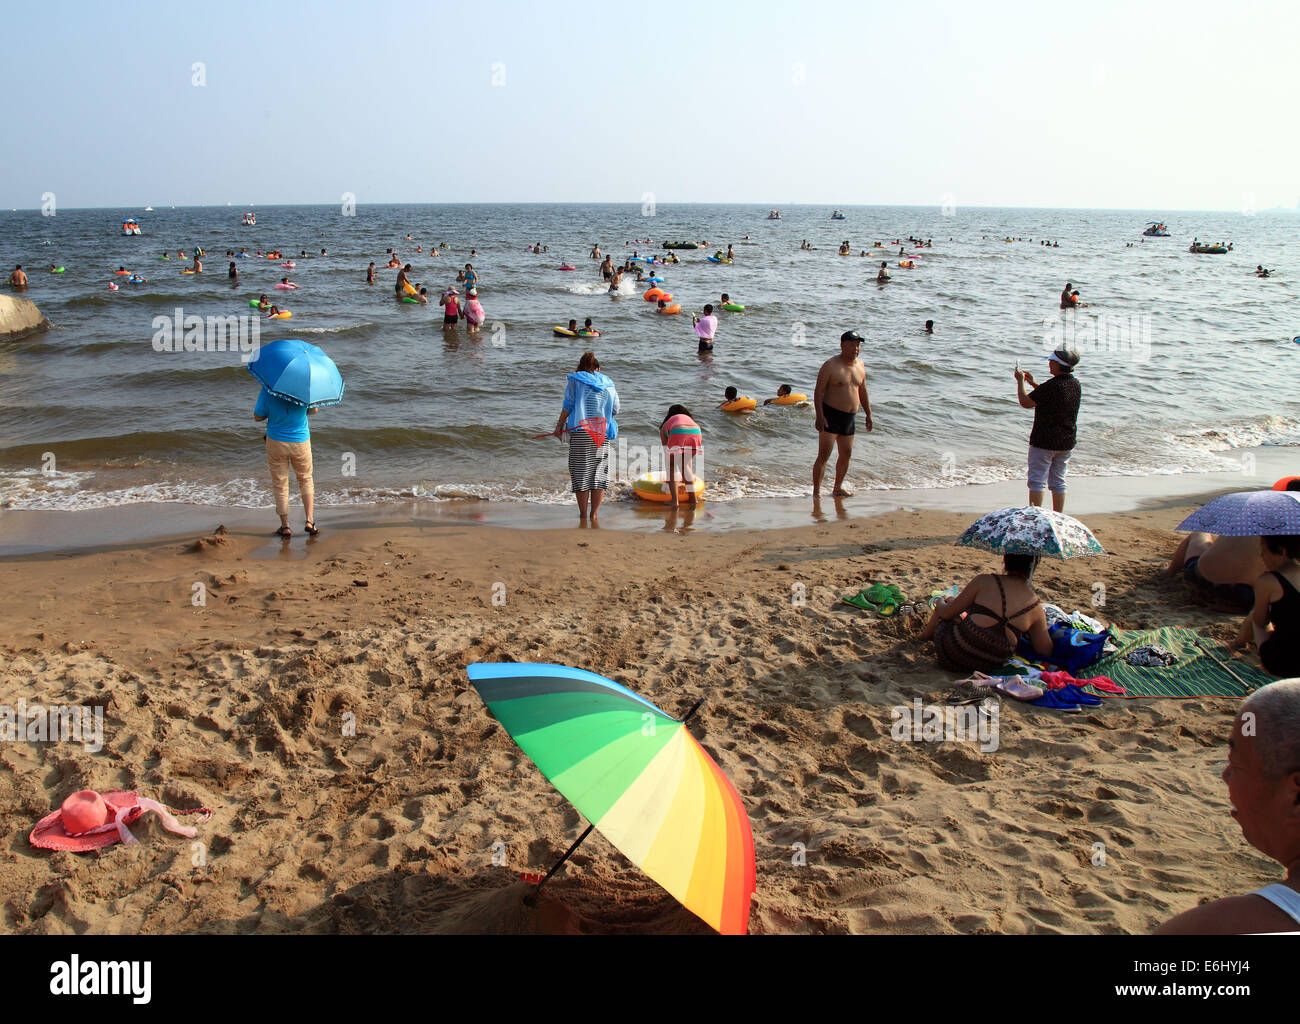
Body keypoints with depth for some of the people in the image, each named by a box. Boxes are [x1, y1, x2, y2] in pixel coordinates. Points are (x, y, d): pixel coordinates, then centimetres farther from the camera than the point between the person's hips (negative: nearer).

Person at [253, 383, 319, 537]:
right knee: (305, 480, 19)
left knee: (280, 484, 11)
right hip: (301, 441, 1)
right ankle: (310, 521, 8)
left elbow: (258, 417, -5)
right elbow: (313, 411, 3)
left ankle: (285, 526, 14)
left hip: (276, 442, -1)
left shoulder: (267, 390, -15)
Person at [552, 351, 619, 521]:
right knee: (599, 472, 8)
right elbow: (615, 410, 14)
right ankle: (594, 513, 7)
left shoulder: (574, 379, 6)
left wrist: (559, 425, 8)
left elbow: (568, 405, 0)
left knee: (581, 472, 3)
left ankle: (583, 514, 5)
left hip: (580, 432, -2)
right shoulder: (608, 383, 14)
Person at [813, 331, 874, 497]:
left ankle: (838, 488, 26)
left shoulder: (860, 365, 11)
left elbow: (863, 392, 21)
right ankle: (816, 491, -3)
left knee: (846, 454, 12)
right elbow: (818, 391, -12)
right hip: (830, 416, -7)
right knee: (824, 456, -9)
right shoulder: (830, 365, -10)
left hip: (849, 418, 7)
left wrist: (868, 415, 18)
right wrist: (819, 416, -20)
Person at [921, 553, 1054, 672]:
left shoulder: (985, 581, -13)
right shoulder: (1037, 607, -5)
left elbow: (946, 613, -2)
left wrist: (941, 602, 22)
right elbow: (1046, 651, 3)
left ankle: (927, 634, 49)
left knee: (949, 601, 26)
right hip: (989, 667, 4)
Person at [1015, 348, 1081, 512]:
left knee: (1037, 480, 0)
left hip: (1044, 442, -7)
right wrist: (1033, 383, 20)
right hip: (1067, 442, 7)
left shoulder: (1052, 386, -22)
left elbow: (1026, 402, -11)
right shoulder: (1075, 385, 3)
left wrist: (1020, 381, 1)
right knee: (1058, 482, 14)